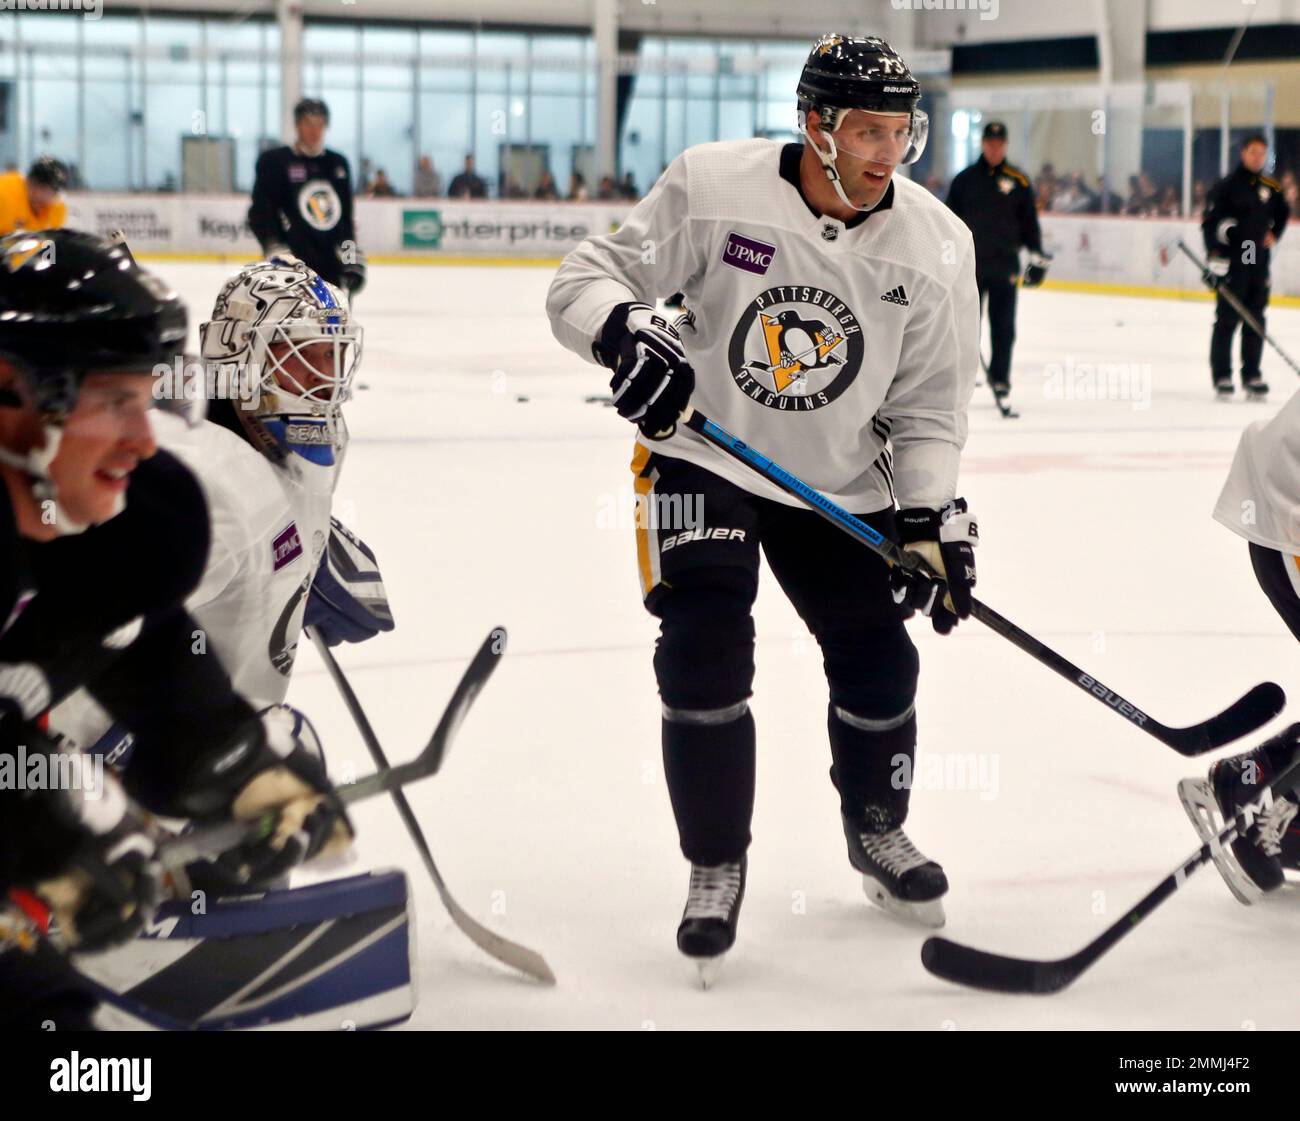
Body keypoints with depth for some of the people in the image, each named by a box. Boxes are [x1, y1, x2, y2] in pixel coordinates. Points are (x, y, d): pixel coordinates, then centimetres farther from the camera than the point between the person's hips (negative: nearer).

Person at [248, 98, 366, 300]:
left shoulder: (338, 163, 15)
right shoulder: (274, 161, -2)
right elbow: (261, 215, -6)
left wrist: (352, 261, 14)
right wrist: (279, 256, -15)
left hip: (332, 269, 6)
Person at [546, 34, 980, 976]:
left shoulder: (935, 244, -10)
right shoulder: (713, 187, -19)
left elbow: (928, 401, -2)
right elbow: (585, 278, -12)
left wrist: (932, 516, -11)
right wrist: (624, 330, -34)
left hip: (838, 481, 3)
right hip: (701, 453, -3)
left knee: (879, 661, 4)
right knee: (704, 654, -13)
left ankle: (877, 827, 34)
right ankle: (717, 865, 6)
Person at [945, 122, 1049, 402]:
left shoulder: (1019, 181, 4)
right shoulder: (964, 179, 4)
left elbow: (1030, 222, 8)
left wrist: (1037, 257, 3)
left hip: (1005, 266, 0)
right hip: (969, 263, 0)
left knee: (1003, 326, 3)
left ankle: (1000, 378, 11)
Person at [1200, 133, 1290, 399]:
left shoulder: (1271, 188, 9)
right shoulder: (1227, 186, -8)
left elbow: (1283, 213, 29)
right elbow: (1210, 223, -12)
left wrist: (1274, 234, 12)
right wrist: (1215, 260, -18)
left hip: (1259, 263, 6)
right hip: (1231, 263, -6)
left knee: (1256, 322, 7)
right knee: (1227, 319, -3)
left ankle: (1251, 375, 14)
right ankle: (1222, 377, 1)